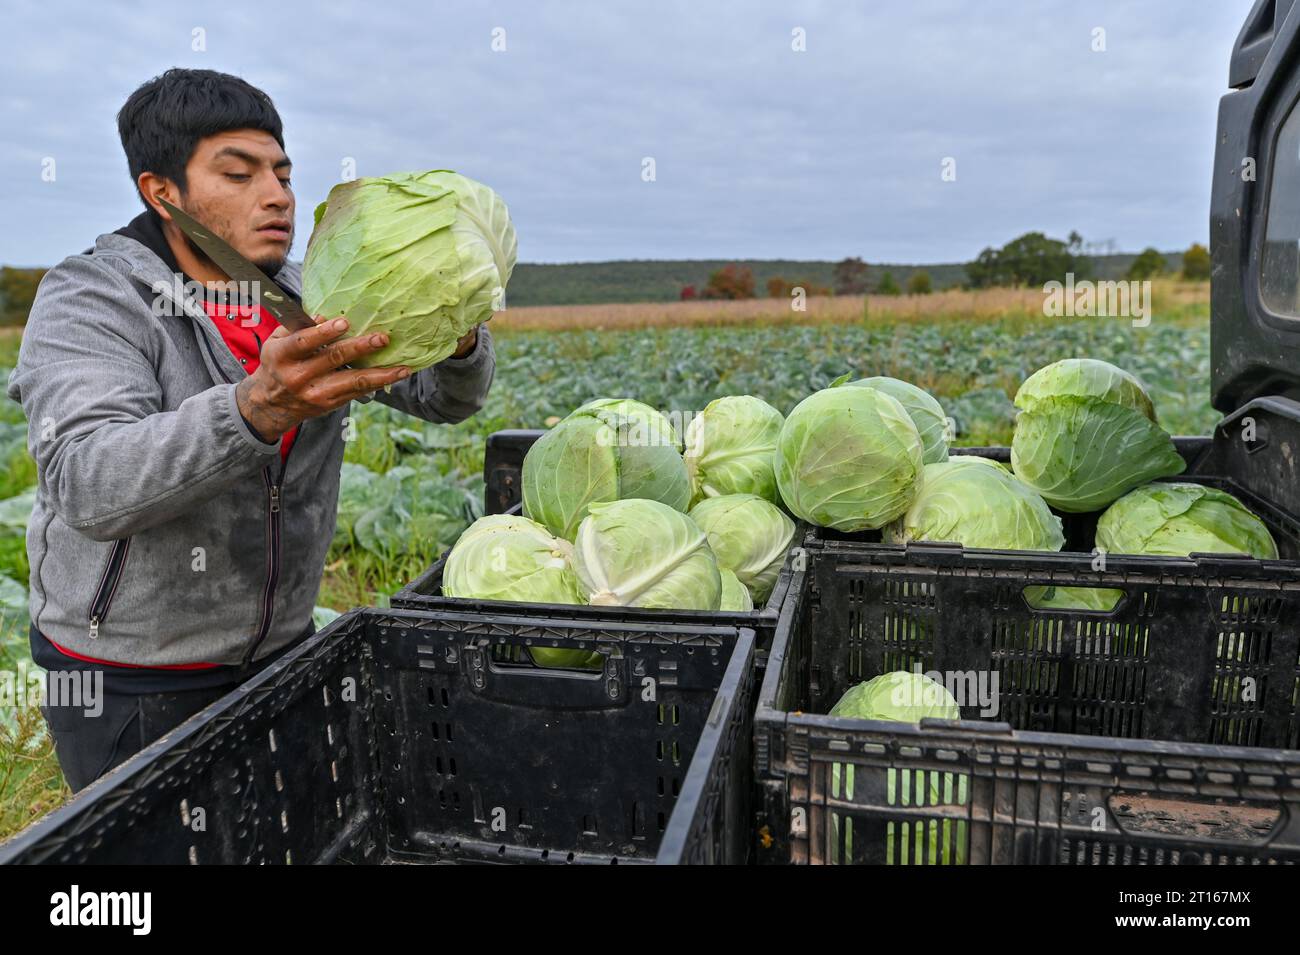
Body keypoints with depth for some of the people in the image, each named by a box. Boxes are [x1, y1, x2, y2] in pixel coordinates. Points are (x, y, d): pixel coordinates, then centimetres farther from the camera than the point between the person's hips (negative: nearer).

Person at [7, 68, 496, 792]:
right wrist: (255, 410, -45)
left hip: (279, 647, 4)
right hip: (129, 683, -4)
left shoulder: (314, 305, 1)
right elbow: (89, 487, -29)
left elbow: (448, 398, 1)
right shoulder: (88, 300, -13)